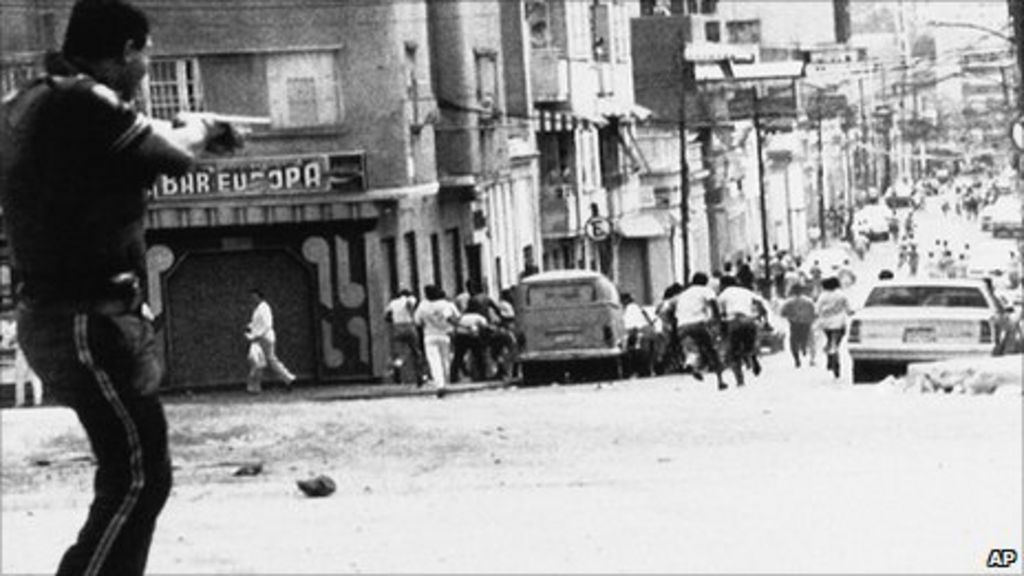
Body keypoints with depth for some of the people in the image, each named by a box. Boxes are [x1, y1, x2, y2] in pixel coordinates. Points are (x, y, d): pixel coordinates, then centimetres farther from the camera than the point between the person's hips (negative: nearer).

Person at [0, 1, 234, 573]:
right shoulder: (87, 104, -19)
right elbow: (176, 156, -6)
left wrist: (180, 130, 22)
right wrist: (199, 129, 14)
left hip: (52, 316, 10)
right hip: (90, 322, -10)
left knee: (136, 472, 19)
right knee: (137, 480, -6)